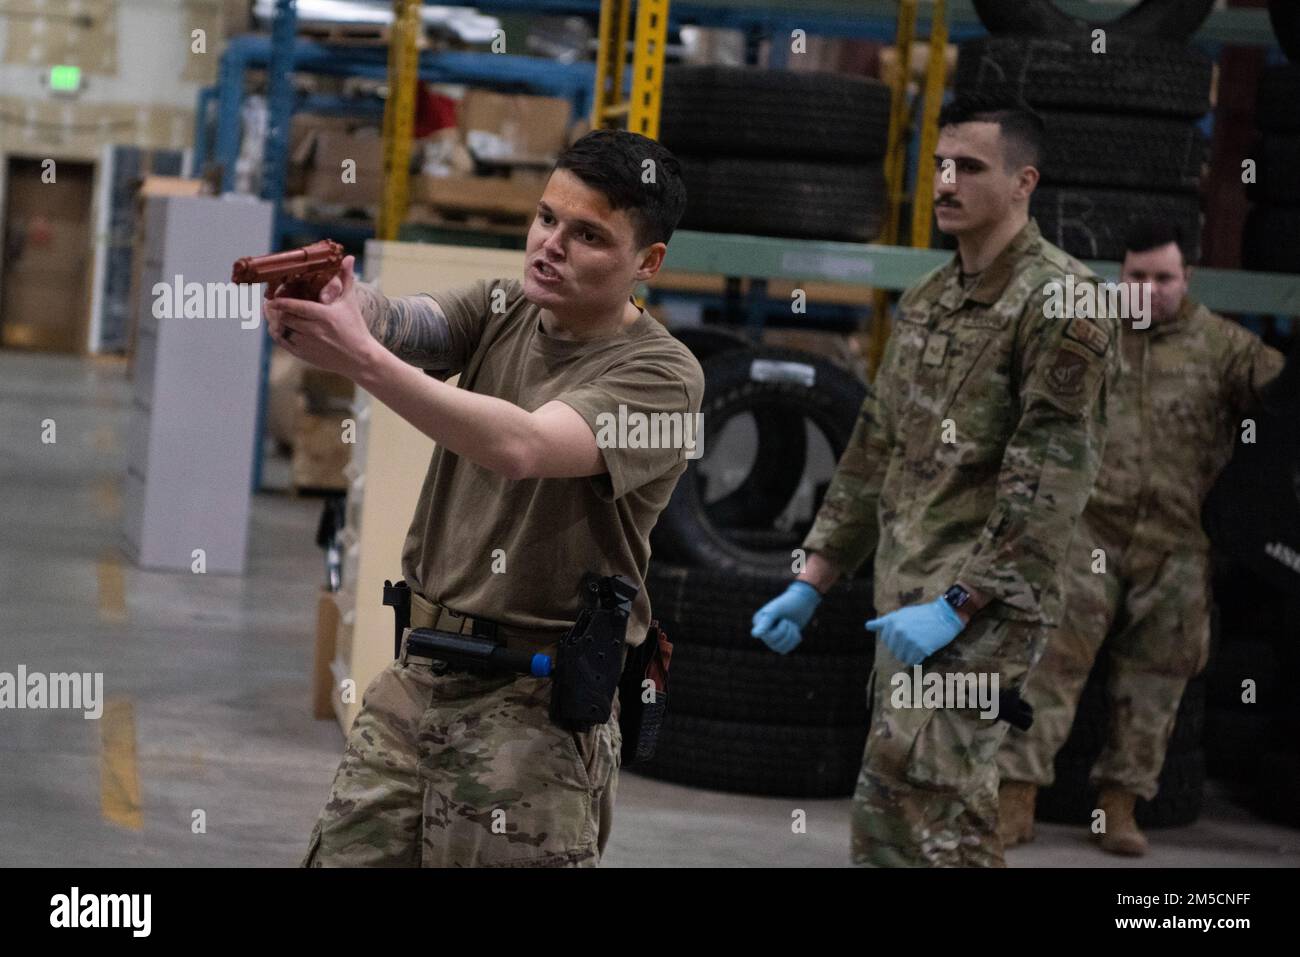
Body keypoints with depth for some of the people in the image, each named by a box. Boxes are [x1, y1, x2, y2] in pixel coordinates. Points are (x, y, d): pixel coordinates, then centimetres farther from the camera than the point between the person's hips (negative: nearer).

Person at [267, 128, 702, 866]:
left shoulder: (662, 374, -12)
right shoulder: (501, 309, 8)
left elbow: (521, 447, -28)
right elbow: (400, 321, -12)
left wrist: (363, 360, -37)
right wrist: (331, 295, -36)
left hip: (536, 702, -6)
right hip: (418, 675, 6)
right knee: (345, 857, 7)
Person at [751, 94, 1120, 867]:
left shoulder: (1063, 303, -11)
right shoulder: (926, 304, 15)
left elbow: (1051, 480, -17)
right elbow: (874, 454, 20)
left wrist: (956, 603, -21)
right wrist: (811, 583, 16)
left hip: (985, 604, -8)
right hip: (910, 597, 8)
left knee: (904, 805, -15)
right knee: (952, 817, 11)